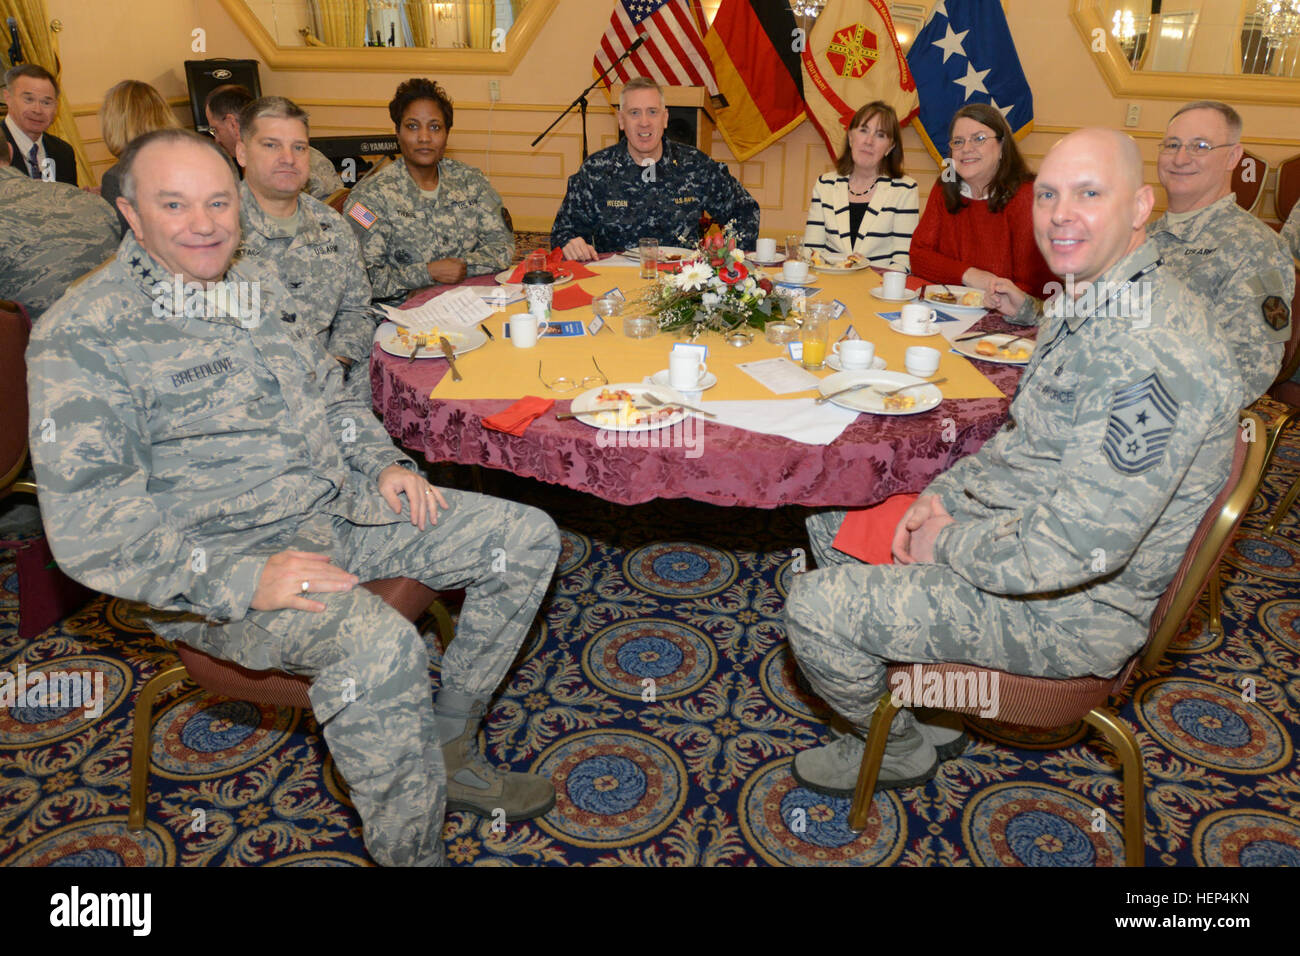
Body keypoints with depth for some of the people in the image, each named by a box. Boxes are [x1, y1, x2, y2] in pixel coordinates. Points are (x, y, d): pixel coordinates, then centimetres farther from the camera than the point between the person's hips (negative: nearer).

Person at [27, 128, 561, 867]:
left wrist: (383, 463, 4)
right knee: (381, 648, -37)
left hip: (338, 508, 8)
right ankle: (413, 853, -10)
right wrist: (240, 579, -26)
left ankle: (447, 749, 11)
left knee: (527, 538, 0)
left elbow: (330, 393, 24)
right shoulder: (84, 337, -12)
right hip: (216, 560, -7)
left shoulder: (257, 288, 12)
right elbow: (88, 523, -17)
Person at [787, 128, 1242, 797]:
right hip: (1013, 528, 10)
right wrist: (944, 495, 1)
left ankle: (898, 748, 15)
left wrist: (951, 546, -17)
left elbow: (1079, 545, -33)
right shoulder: (1094, 305, 6)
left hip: (1069, 608, -10)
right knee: (829, 520, 15)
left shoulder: (1150, 349, -29)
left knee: (813, 608, -15)